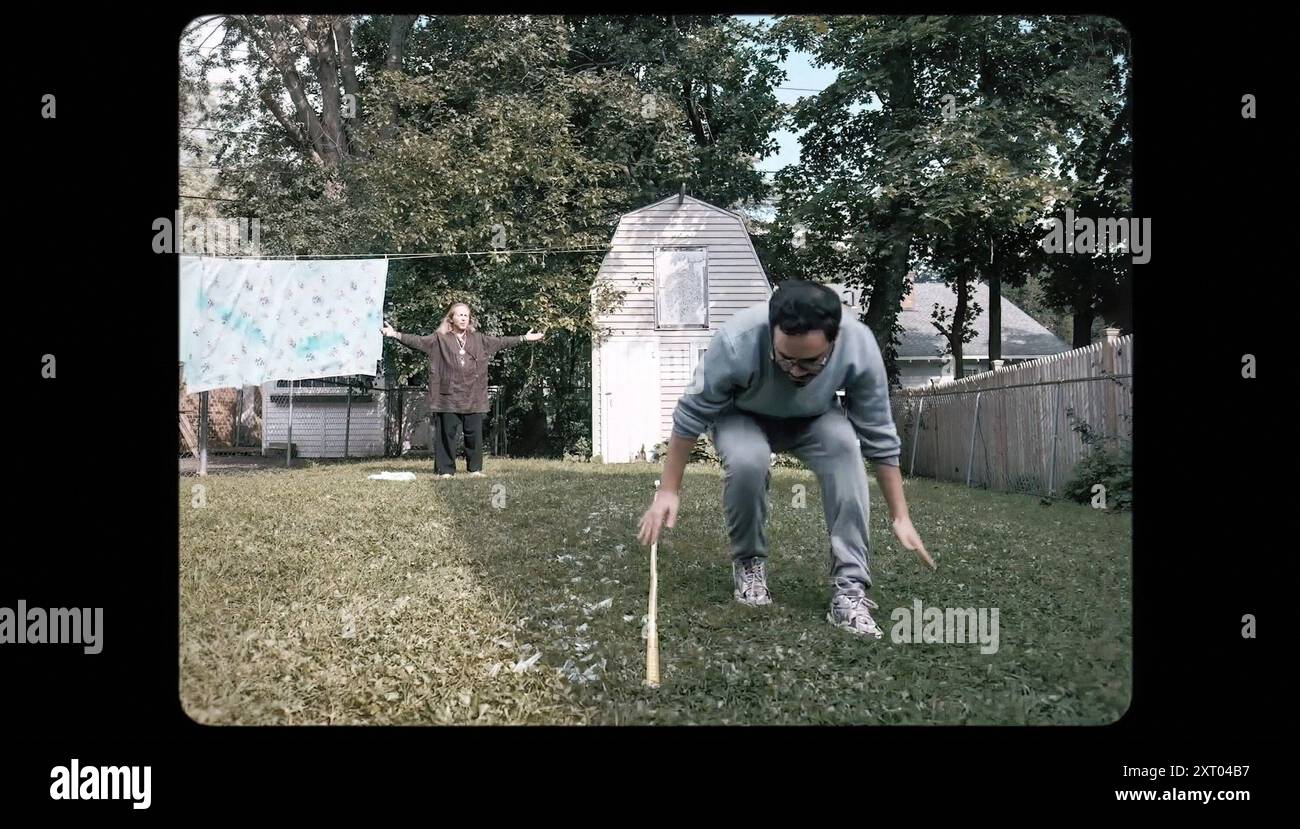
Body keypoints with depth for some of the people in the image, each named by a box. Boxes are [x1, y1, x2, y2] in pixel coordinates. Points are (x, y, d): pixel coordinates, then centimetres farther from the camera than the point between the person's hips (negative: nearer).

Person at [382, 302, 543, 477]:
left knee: (474, 433, 5)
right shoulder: (440, 338, 3)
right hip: (448, 395, -2)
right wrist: (396, 335, -20)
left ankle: (475, 468, 16)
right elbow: (418, 341, -7)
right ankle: (446, 470, 7)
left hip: (473, 396, 3)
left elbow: (501, 342, 17)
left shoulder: (478, 339, 13)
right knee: (447, 433, 0)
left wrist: (524, 338, 16)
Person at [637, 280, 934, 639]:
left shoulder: (860, 348, -33)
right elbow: (691, 415, -24)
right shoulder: (737, 340, -40)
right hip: (743, 417, -1)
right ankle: (748, 562, -6)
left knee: (846, 449, -30)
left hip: (813, 420, 2)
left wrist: (901, 517, -17)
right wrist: (669, 491, -20)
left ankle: (850, 588, -24)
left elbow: (879, 438, -19)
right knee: (747, 462, -34)